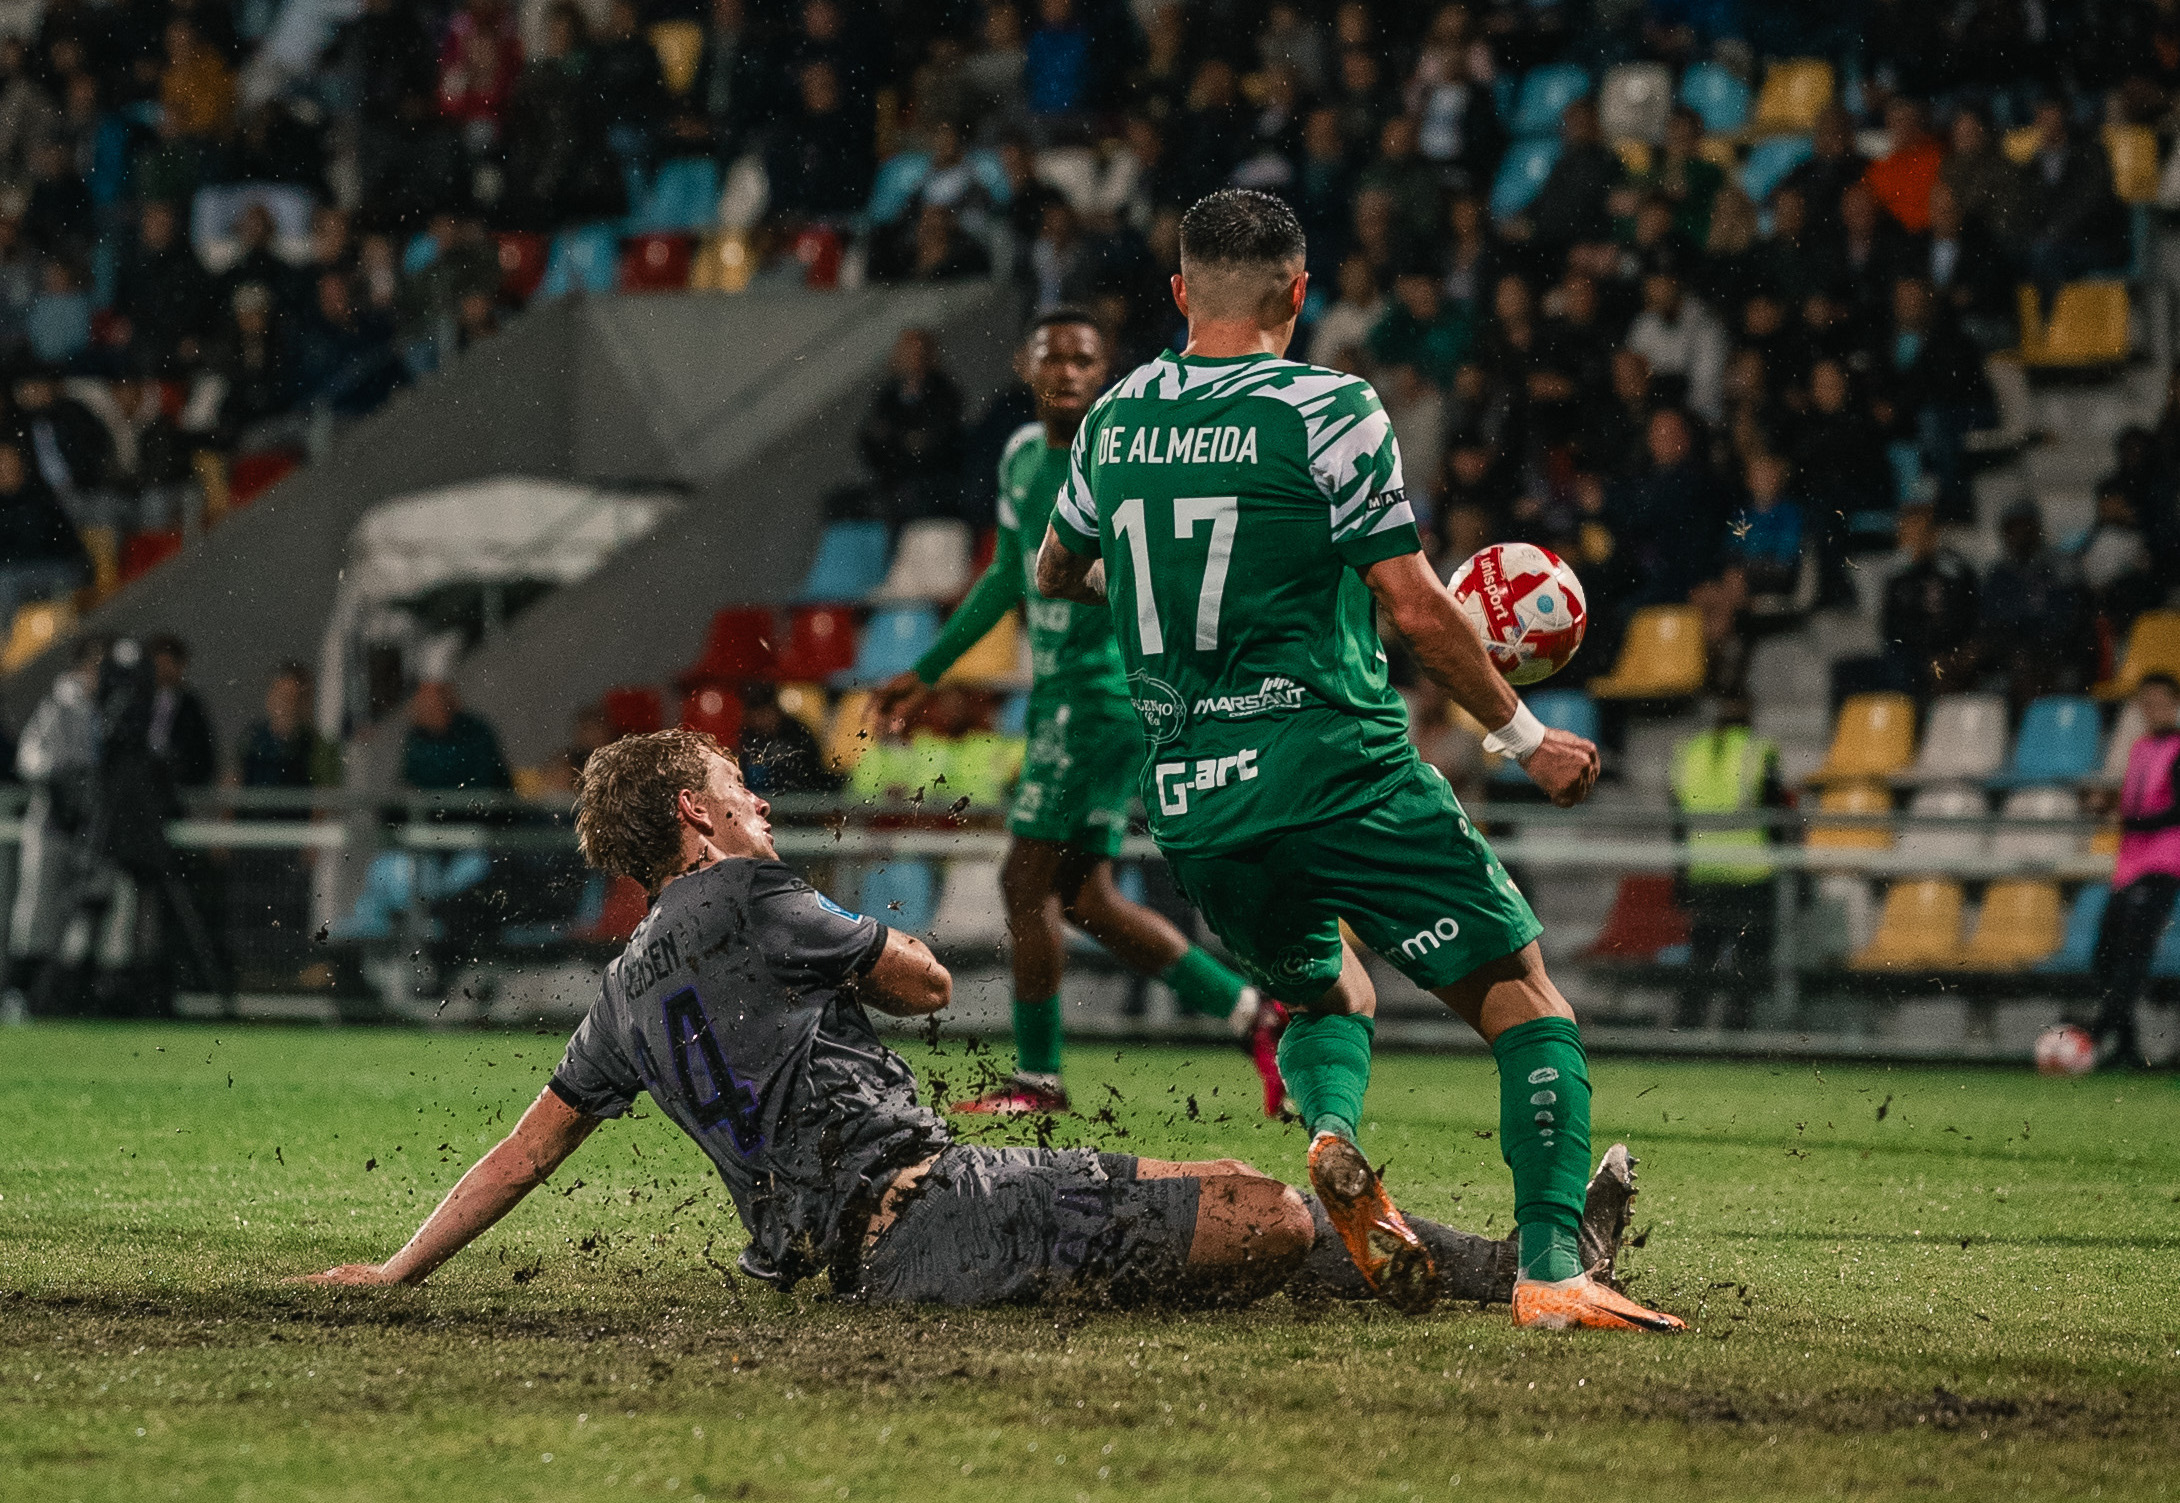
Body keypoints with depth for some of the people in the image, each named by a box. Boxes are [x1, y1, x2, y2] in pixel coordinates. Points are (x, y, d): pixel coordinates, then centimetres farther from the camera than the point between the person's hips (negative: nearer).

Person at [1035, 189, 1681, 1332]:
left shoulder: (1116, 417, 9)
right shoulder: (1327, 412, -8)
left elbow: (1054, 572, 26)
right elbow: (1415, 608, -10)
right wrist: (1522, 736, 2)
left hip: (1190, 808, 6)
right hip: (1338, 773, -6)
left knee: (1324, 996, 28)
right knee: (1523, 993, 2)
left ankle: (1332, 1132, -5)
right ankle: (1549, 1270, -15)